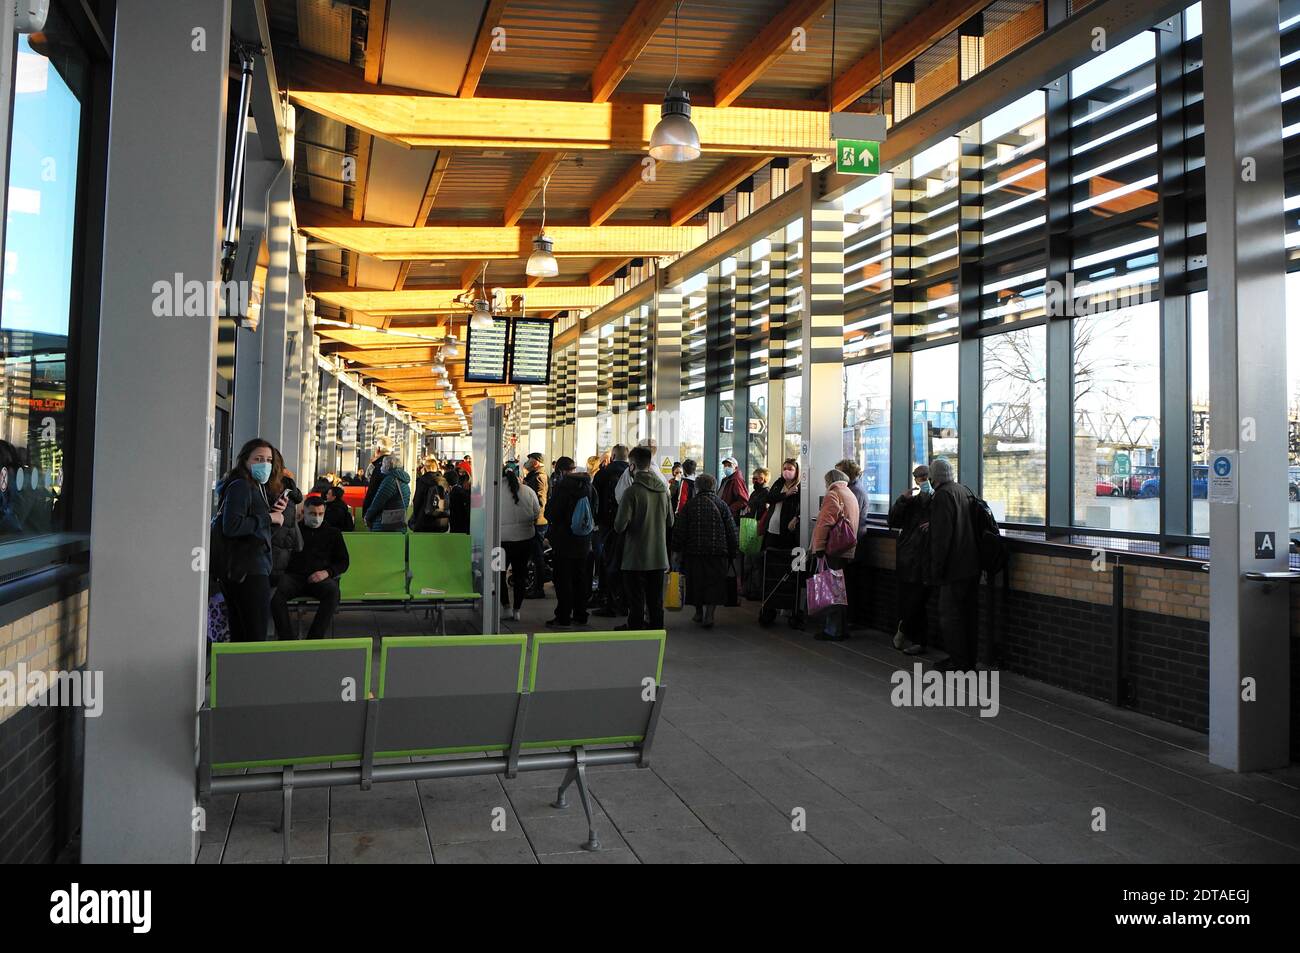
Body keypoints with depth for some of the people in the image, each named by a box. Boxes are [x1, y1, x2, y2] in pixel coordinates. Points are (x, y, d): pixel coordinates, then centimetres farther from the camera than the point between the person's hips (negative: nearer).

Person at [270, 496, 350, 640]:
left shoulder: (333, 533, 22)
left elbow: (343, 562, 18)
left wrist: (327, 572, -4)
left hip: (320, 578, 0)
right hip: (294, 576, 0)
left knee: (332, 591, -36)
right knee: (276, 592, -34)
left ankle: (314, 639, -35)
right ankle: (286, 640, -30)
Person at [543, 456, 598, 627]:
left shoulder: (561, 487, -17)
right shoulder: (589, 486, 2)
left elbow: (550, 514, -13)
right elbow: (595, 511, 11)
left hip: (563, 541, -6)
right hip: (583, 542, 6)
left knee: (563, 581, 1)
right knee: (581, 579, 14)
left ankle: (563, 618, 4)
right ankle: (580, 616, 21)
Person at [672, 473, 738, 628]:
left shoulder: (690, 505, -1)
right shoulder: (722, 505, 0)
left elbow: (680, 531, -1)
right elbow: (732, 532, 1)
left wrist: (678, 549, 8)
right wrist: (733, 551, 9)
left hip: (694, 551, 0)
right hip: (718, 552, 0)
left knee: (696, 583, 13)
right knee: (714, 584, 3)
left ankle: (699, 613, 23)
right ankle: (709, 615, -6)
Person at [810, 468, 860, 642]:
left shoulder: (833, 494, -9)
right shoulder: (851, 495, 19)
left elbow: (824, 523, -17)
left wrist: (818, 548, -16)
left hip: (834, 551, -9)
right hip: (848, 551, 9)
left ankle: (833, 631, -4)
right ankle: (842, 629, 19)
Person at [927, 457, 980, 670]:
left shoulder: (943, 495, -14)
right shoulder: (966, 491, 13)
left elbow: (941, 536, -19)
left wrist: (936, 569, -16)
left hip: (954, 569, -9)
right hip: (972, 565, 9)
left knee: (950, 615, -3)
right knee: (969, 613, 13)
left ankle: (958, 663, -1)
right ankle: (970, 660, 21)